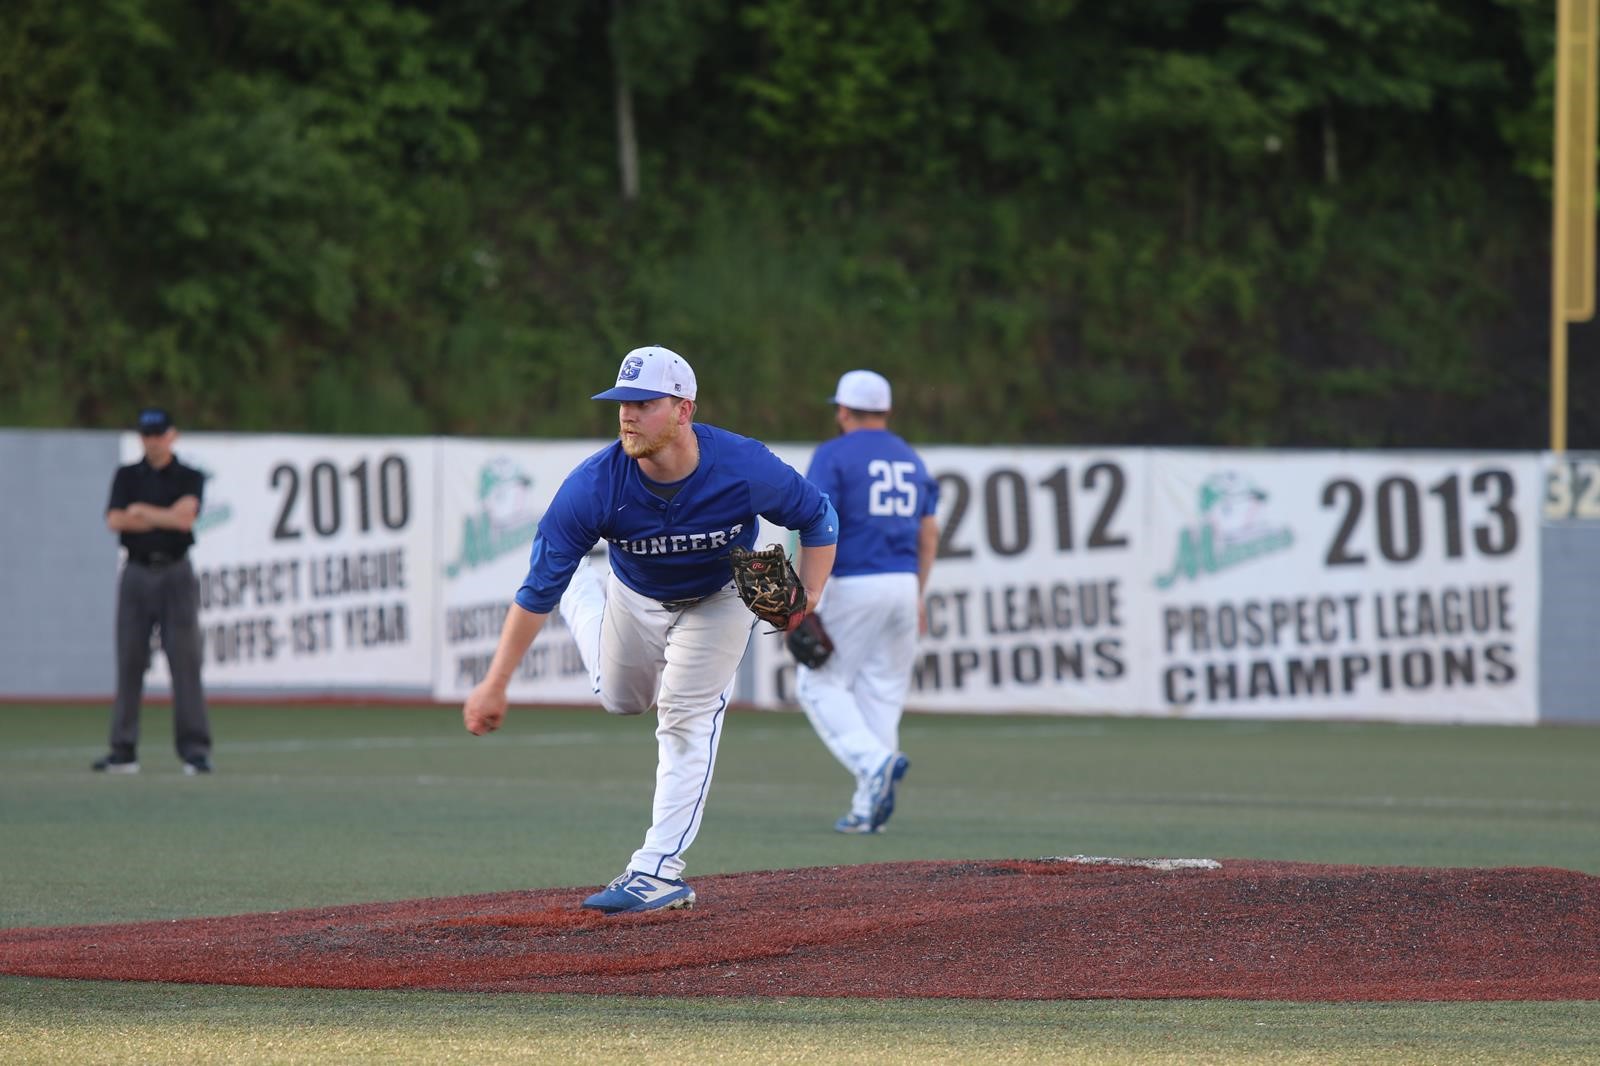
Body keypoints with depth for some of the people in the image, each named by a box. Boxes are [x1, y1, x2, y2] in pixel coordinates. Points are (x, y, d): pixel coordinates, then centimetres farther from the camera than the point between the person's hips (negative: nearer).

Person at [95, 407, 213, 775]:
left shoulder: (190, 478, 6)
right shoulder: (127, 476, 11)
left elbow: (186, 516, -12)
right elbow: (115, 521, -5)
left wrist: (141, 511, -5)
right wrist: (166, 518, -7)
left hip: (176, 573, -2)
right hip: (137, 573, 2)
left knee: (185, 660, -8)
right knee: (129, 659, 0)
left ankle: (195, 749, -9)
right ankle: (123, 750, 3)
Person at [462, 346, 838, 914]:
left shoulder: (746, 468, -37)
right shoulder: (592, 486, -36)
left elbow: (819, 519, -16)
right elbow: (535, 591, -30)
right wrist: (495, 685, -32)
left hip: (719, 600, -2)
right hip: (634, 599, 2)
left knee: (687, 719, -12)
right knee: (622, 699, 22)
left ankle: (659, 871, -10)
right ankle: (580, 589, 50)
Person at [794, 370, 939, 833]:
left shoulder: (834, 455, -5)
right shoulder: (911, 460, 15)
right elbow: (929, 535, 14)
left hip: (854, 584, -6)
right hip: (904, 585, 6)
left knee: (820, 683, 2)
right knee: (882, 691, 8)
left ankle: (874, 760, -20)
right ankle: (869, 805, 2)